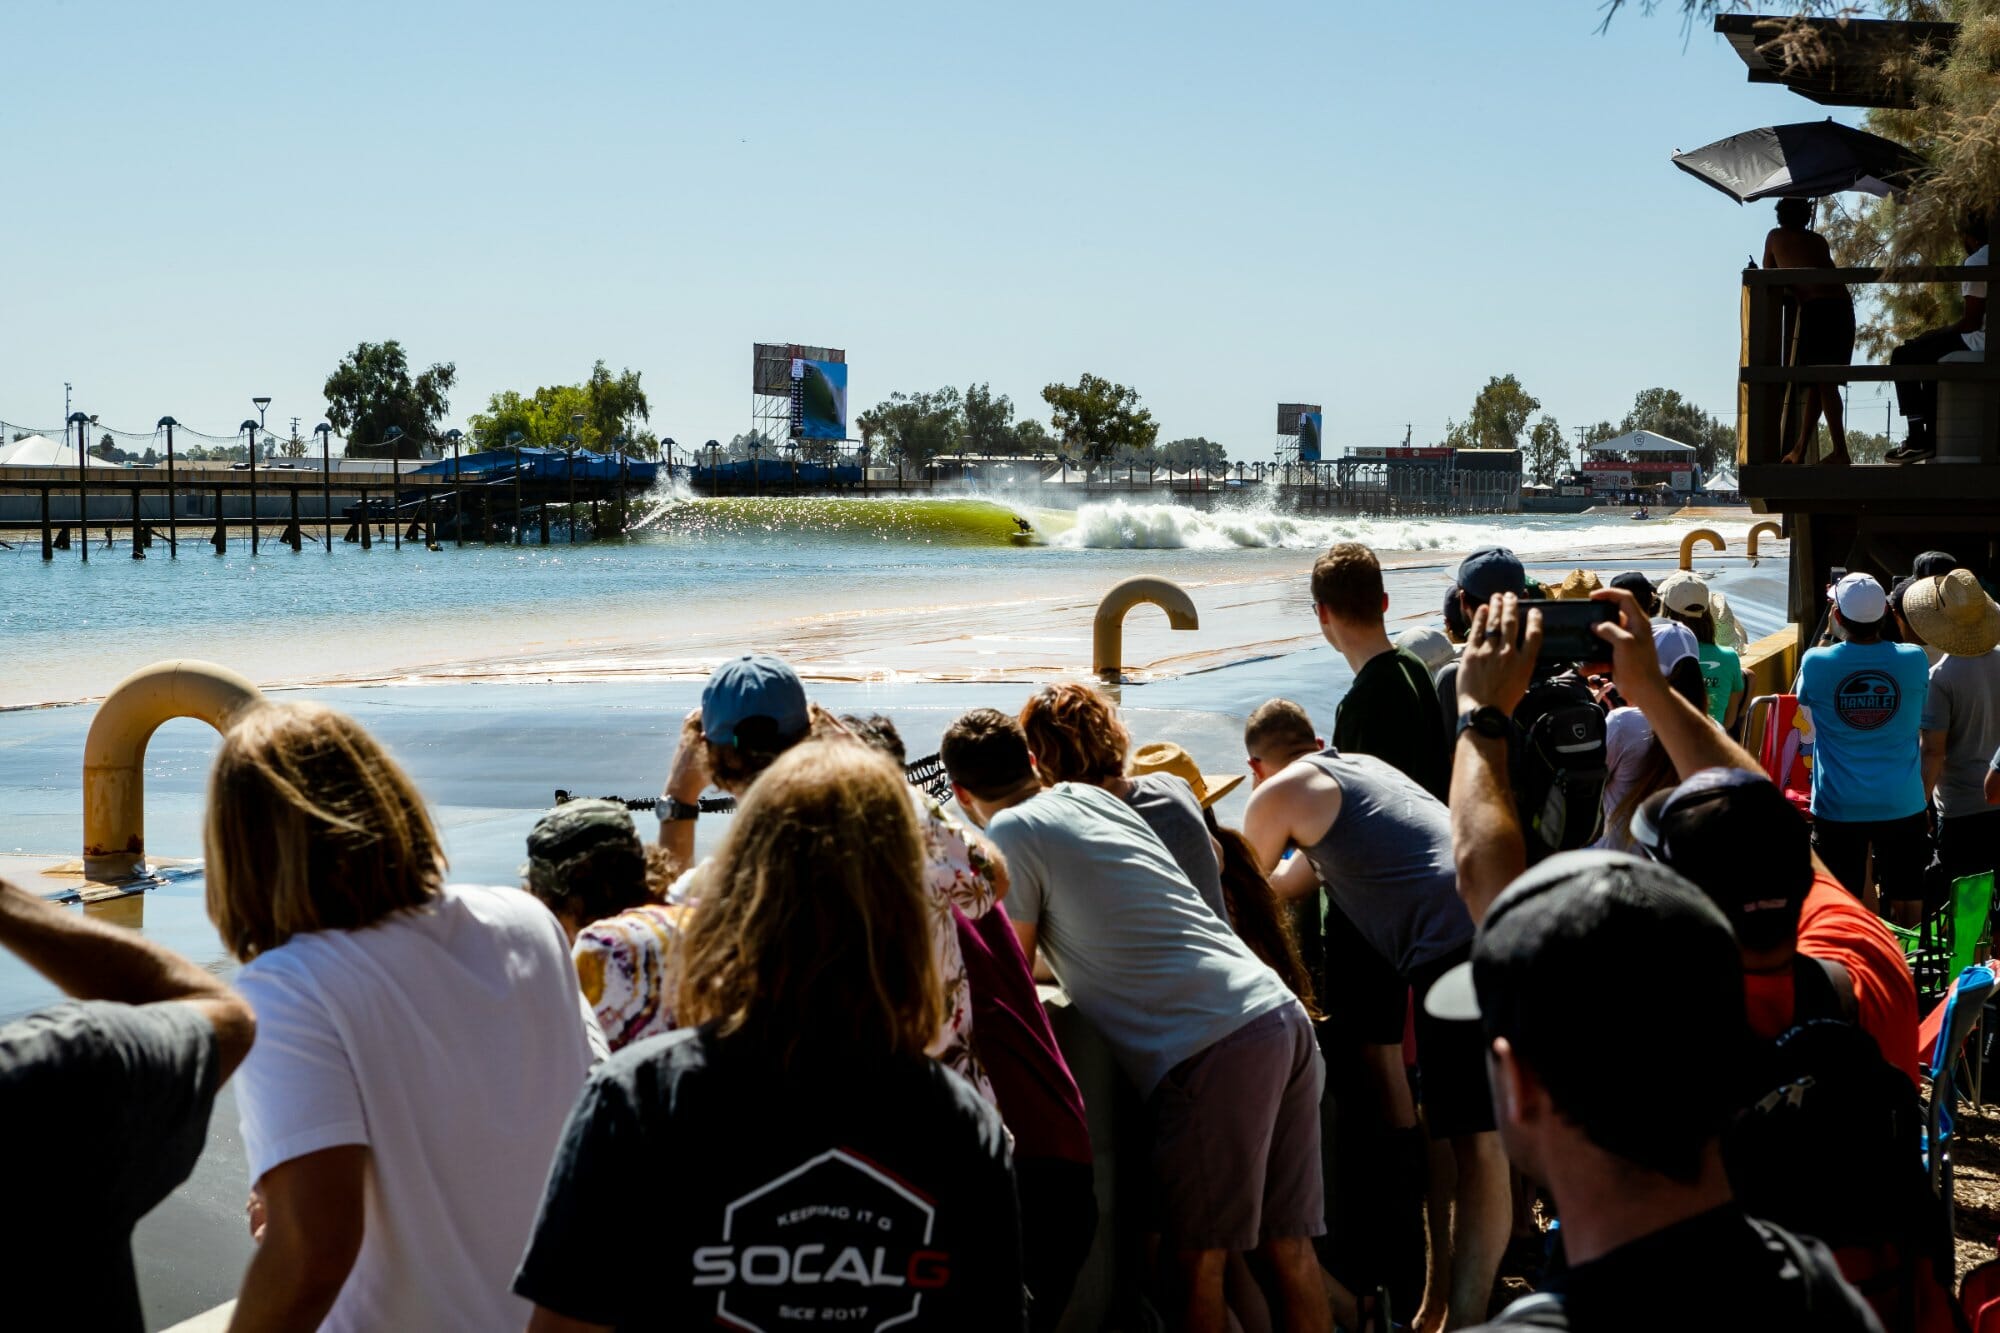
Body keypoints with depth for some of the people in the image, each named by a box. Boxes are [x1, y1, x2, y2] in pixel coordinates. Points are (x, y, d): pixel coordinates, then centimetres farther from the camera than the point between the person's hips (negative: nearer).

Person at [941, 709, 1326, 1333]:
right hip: (1285, 1017, 8)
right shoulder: (1091, 796, 21)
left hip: (1213, 1048, -8)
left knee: (1197, 1258, 0)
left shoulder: (1013, 832, 0)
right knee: (1288, 1249, 12)